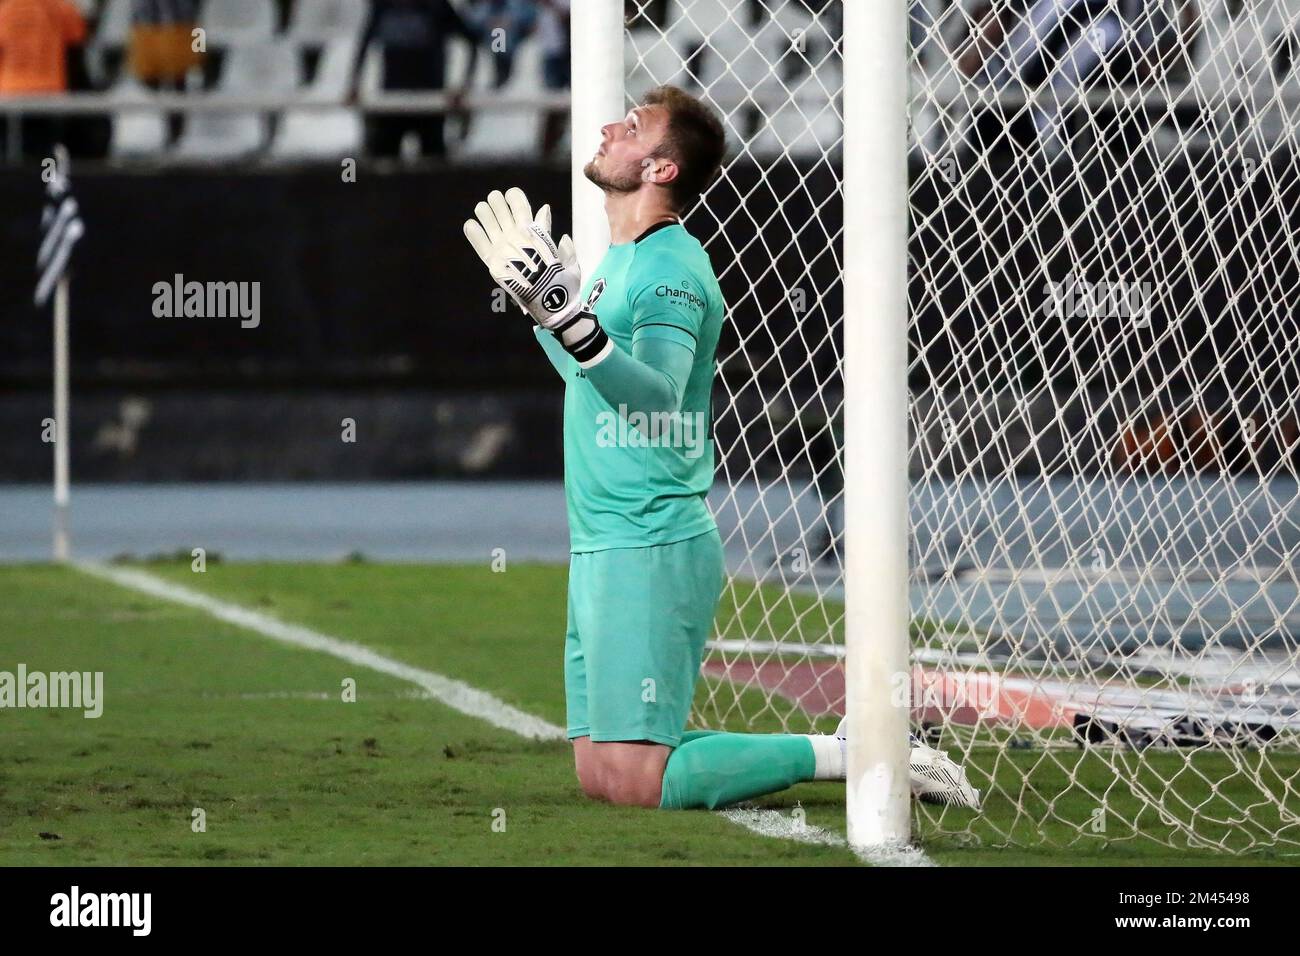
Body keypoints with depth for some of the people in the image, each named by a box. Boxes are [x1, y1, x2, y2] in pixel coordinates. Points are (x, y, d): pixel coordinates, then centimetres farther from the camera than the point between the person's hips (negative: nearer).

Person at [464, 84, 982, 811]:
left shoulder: (671, 269, -13)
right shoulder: (618, 261, 16)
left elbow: (656, 398, -28)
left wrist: (566, 313, -39)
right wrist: (538, 299, 33)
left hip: (653, 551, -9)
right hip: (602, 551, 9)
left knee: (635, 783, -16)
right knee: (600, 775, 8)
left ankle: (849, 756, -5)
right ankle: (856, 752, 14)